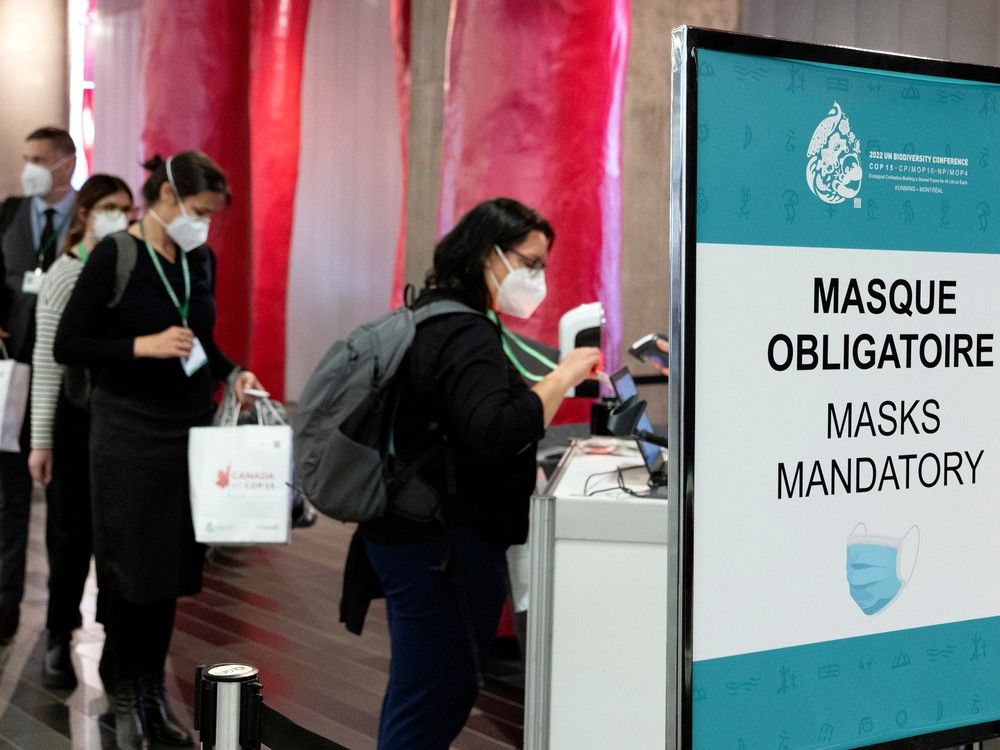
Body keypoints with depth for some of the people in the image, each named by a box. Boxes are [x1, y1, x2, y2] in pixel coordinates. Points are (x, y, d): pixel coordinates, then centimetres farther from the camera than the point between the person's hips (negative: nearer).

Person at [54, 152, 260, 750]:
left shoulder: (202, 259, 6)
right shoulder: (115, 256, -11)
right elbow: (68, 346, -12)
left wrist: (231, 373, -1)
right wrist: (144, 346, -21)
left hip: (190, 426, 5)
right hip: (129, 429, -5)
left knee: (174, 563, 10)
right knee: (129, 565, 3)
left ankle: (156, 694, 21)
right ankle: (128, 698, 17)